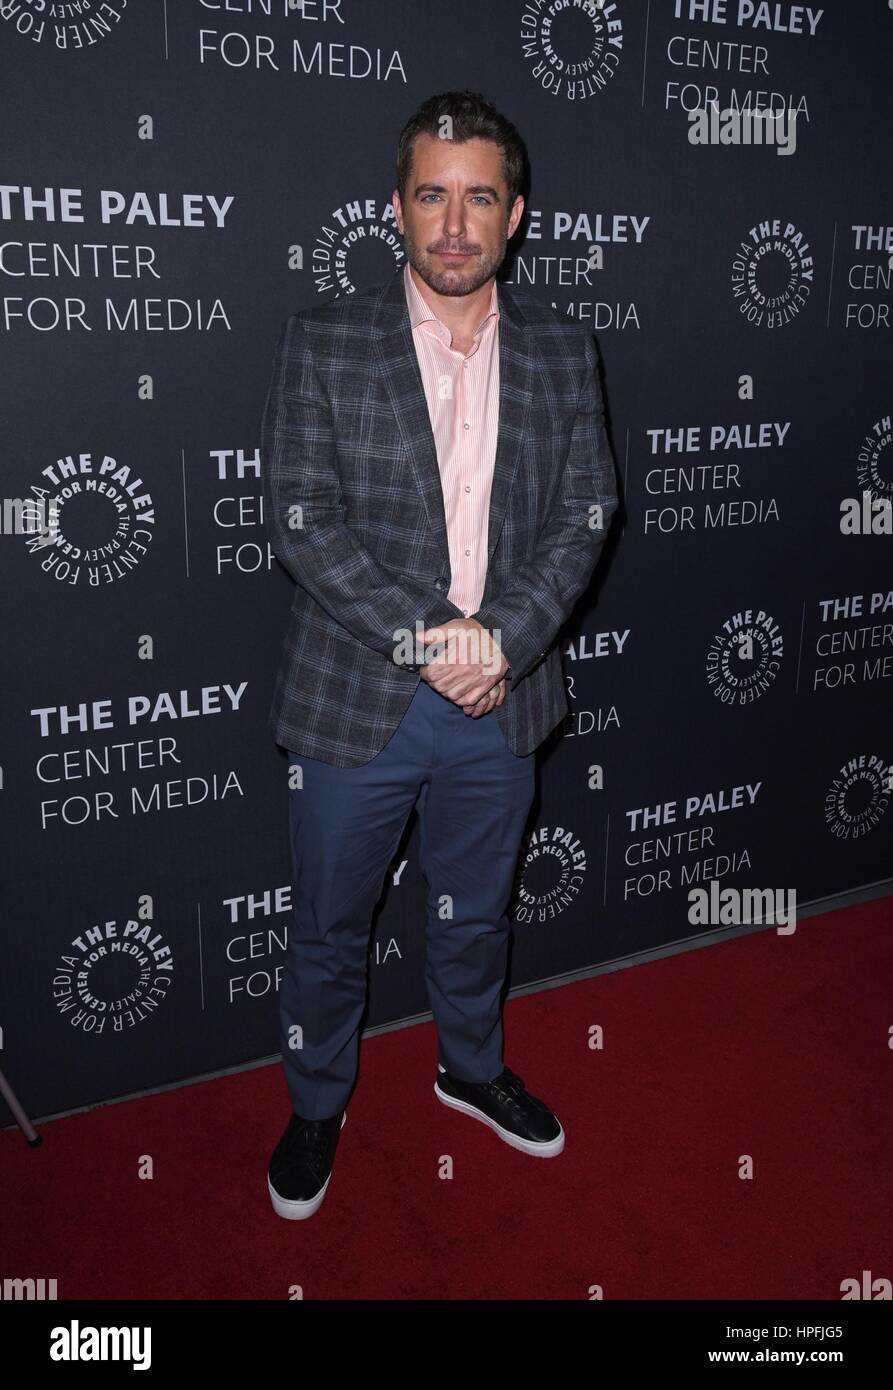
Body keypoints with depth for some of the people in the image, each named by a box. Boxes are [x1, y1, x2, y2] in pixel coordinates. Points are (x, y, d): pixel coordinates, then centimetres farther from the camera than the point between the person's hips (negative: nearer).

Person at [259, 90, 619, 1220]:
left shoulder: (561, 352, 4)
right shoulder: (321, 342, -5)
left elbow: (583, 516, -1)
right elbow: (301, 521, -12)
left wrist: (503, 636, -16)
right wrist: (428, 636, -20)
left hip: (501, 702, 3)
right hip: (355, 700, -2)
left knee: (474, 914, 22)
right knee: (329, 931, 14)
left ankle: (472, 1068, 48)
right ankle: (317, 1104, 40)